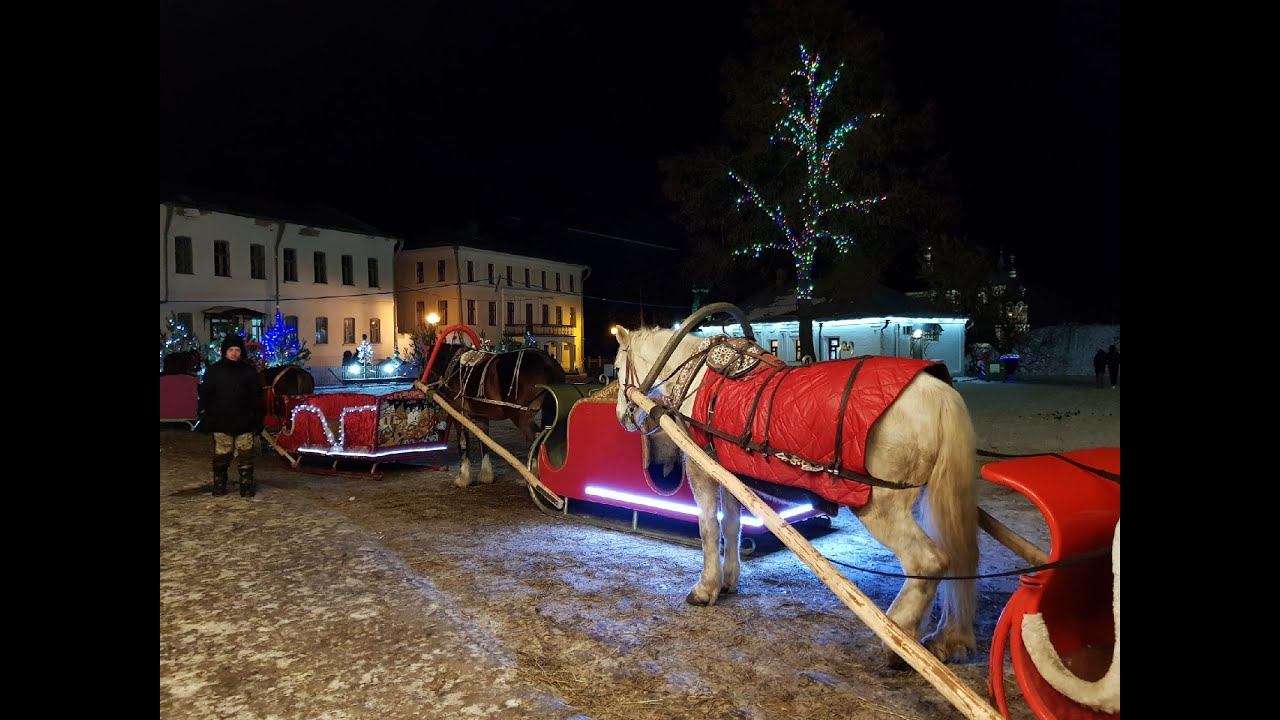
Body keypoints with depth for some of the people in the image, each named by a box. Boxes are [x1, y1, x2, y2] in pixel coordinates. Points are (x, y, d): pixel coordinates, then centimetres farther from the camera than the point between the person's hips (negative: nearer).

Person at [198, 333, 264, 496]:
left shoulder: (249, 371, 6)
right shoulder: (213, 371, 6)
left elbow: (257, 397, 8)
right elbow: (204, 395, 7)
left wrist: (258, 420, 5)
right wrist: (204, 416, 1)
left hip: (244, 423, 0)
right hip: (220, 423, 0)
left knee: (245, 457, 1)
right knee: (221, 457, 5)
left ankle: (246, 486, 8)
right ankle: (219, 486, 17)